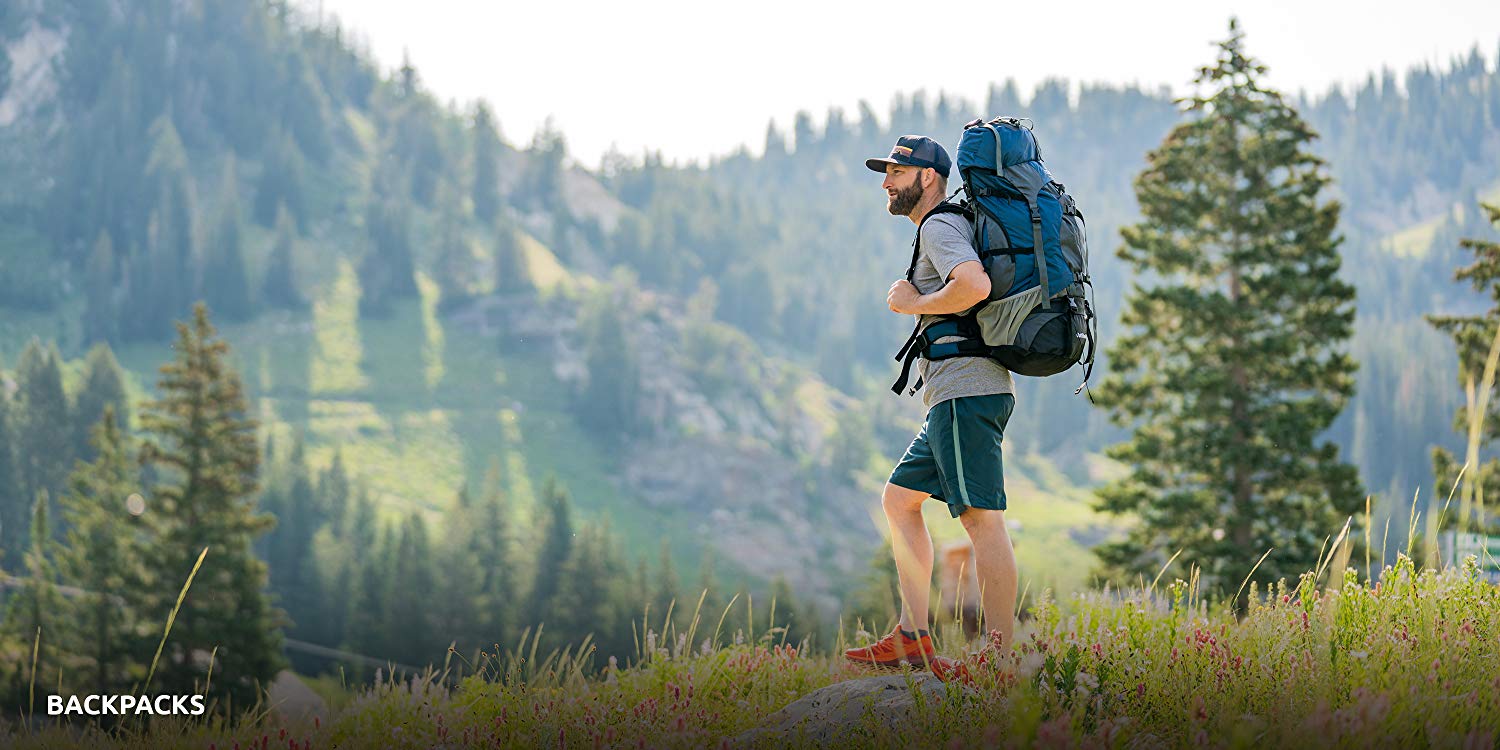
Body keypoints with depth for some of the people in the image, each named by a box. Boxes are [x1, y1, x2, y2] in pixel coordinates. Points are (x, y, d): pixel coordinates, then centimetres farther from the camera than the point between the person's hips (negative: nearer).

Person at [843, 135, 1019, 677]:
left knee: (982, 519, -11)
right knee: (900, 499, 14)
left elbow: (976, 285, -26)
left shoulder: (940, 226, -8)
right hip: (953, 399, 11)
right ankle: (912, 640, 11)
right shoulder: (940, 229, 24)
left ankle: (1003, 655, -12)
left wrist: (914, 303, -11)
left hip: (967, 392, -11)